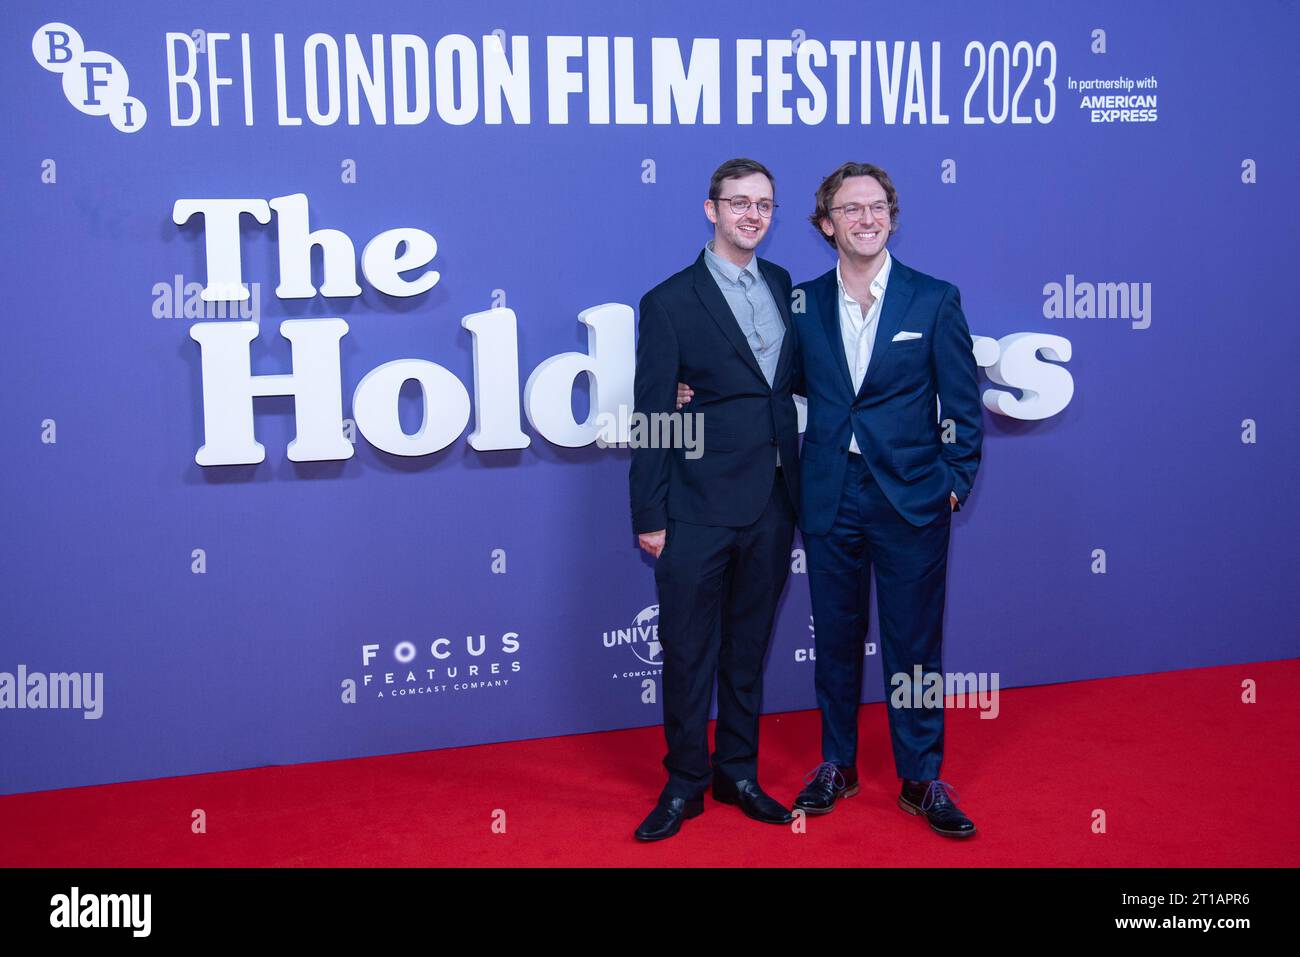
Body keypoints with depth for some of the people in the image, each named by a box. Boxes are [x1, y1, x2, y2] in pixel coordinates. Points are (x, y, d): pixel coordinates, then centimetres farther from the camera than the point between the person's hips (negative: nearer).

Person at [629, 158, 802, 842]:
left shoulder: (782, 286, 10)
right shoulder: (669, 303, -5)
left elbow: (791, 385, 14)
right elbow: (652, 416, -6)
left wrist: (797, 490, 4)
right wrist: (649, 516, -8)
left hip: (771, 508, 5)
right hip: (699, 513, -4)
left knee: (748, 649, 15)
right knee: (688, 652, 5)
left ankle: (739, 773, 29)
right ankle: (685, 784, 20)